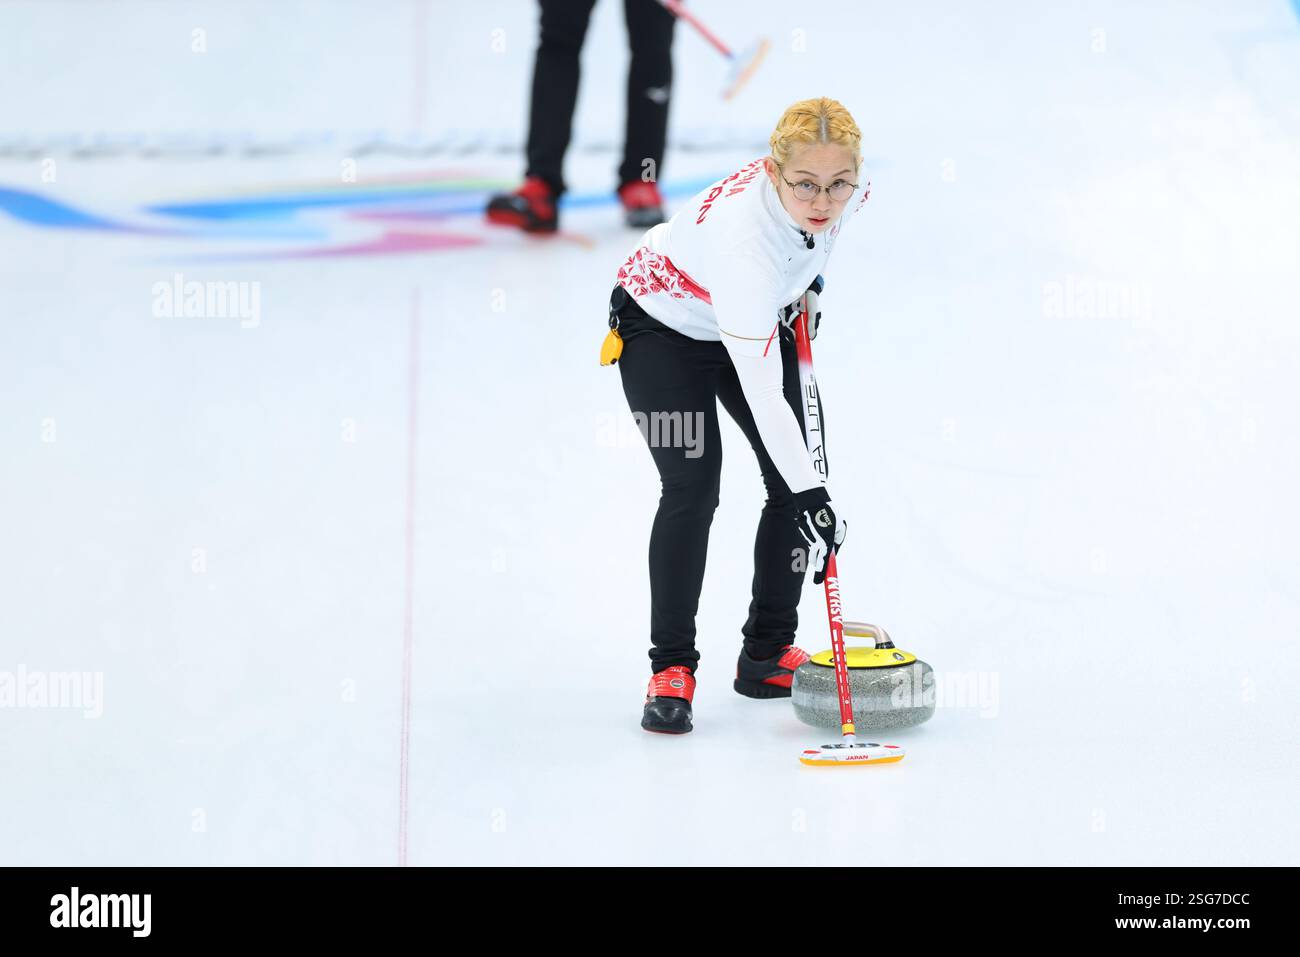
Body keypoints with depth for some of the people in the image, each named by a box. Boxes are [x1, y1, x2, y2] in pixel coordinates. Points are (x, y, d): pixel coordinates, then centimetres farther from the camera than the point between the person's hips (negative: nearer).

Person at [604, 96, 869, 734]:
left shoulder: (846, 190, -26)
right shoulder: (740, 233, -43)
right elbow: (762, 392, -40)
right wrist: (810, 498, -40)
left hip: (760, 316, 6)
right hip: (663, 326, -6)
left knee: (799, 478, -1)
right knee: (692, 485, -18)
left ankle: (767, 655, 14)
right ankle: (671, 668, -4)